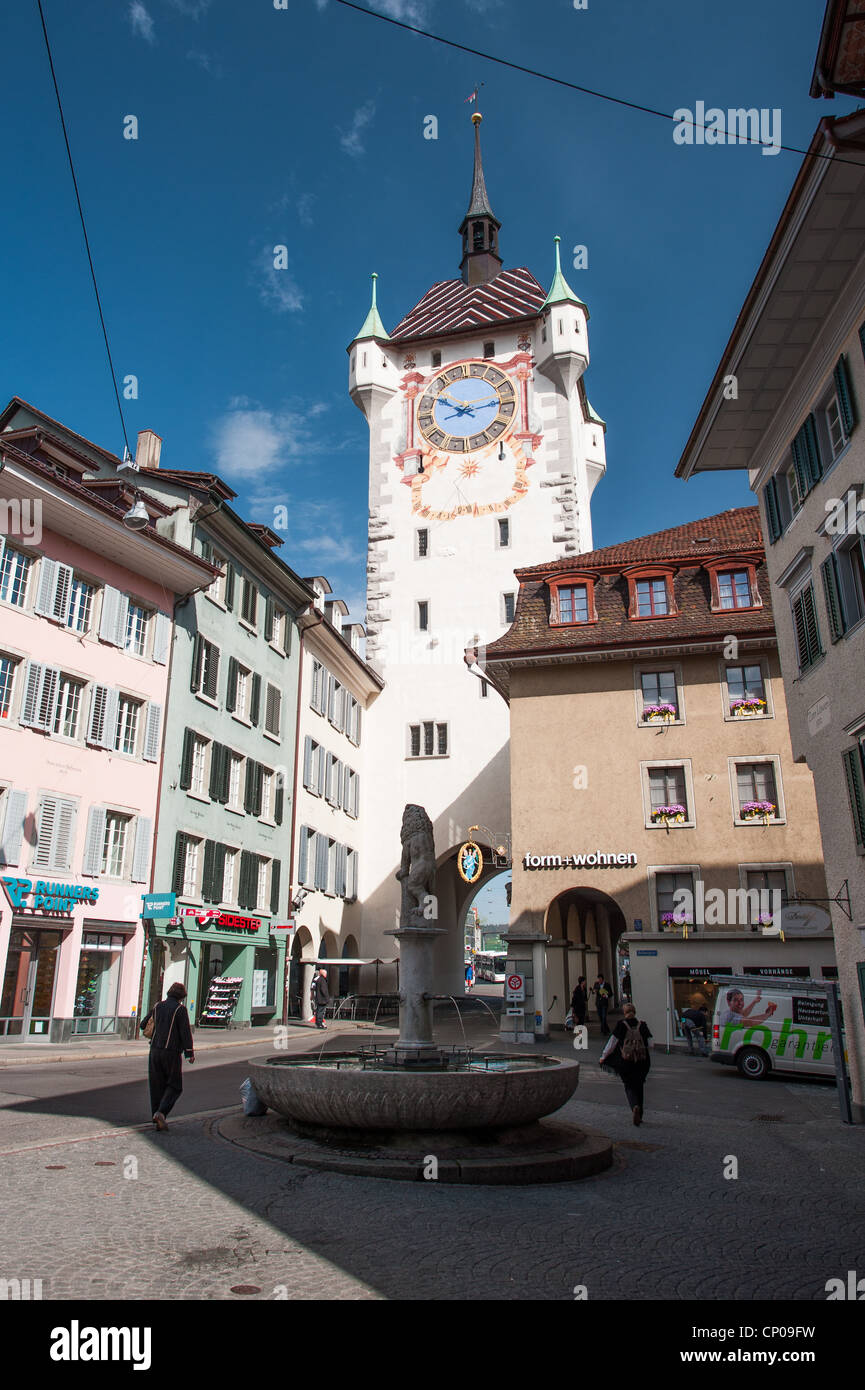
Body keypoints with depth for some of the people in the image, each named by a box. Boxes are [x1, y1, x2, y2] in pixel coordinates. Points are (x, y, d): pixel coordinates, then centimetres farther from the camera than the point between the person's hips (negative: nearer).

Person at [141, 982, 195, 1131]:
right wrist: (189, 1053, -7)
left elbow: (144, 1025, 15)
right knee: (174, 1085, 5)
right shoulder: (180, 1008, -7)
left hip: (155, 1050, 5)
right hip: (171, 1052, -5)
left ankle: (157, 1116, 11)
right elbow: (185, 1032, -10)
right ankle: (161, 1112, -13)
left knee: (156, 1085, 12)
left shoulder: (157, 1006, 8)